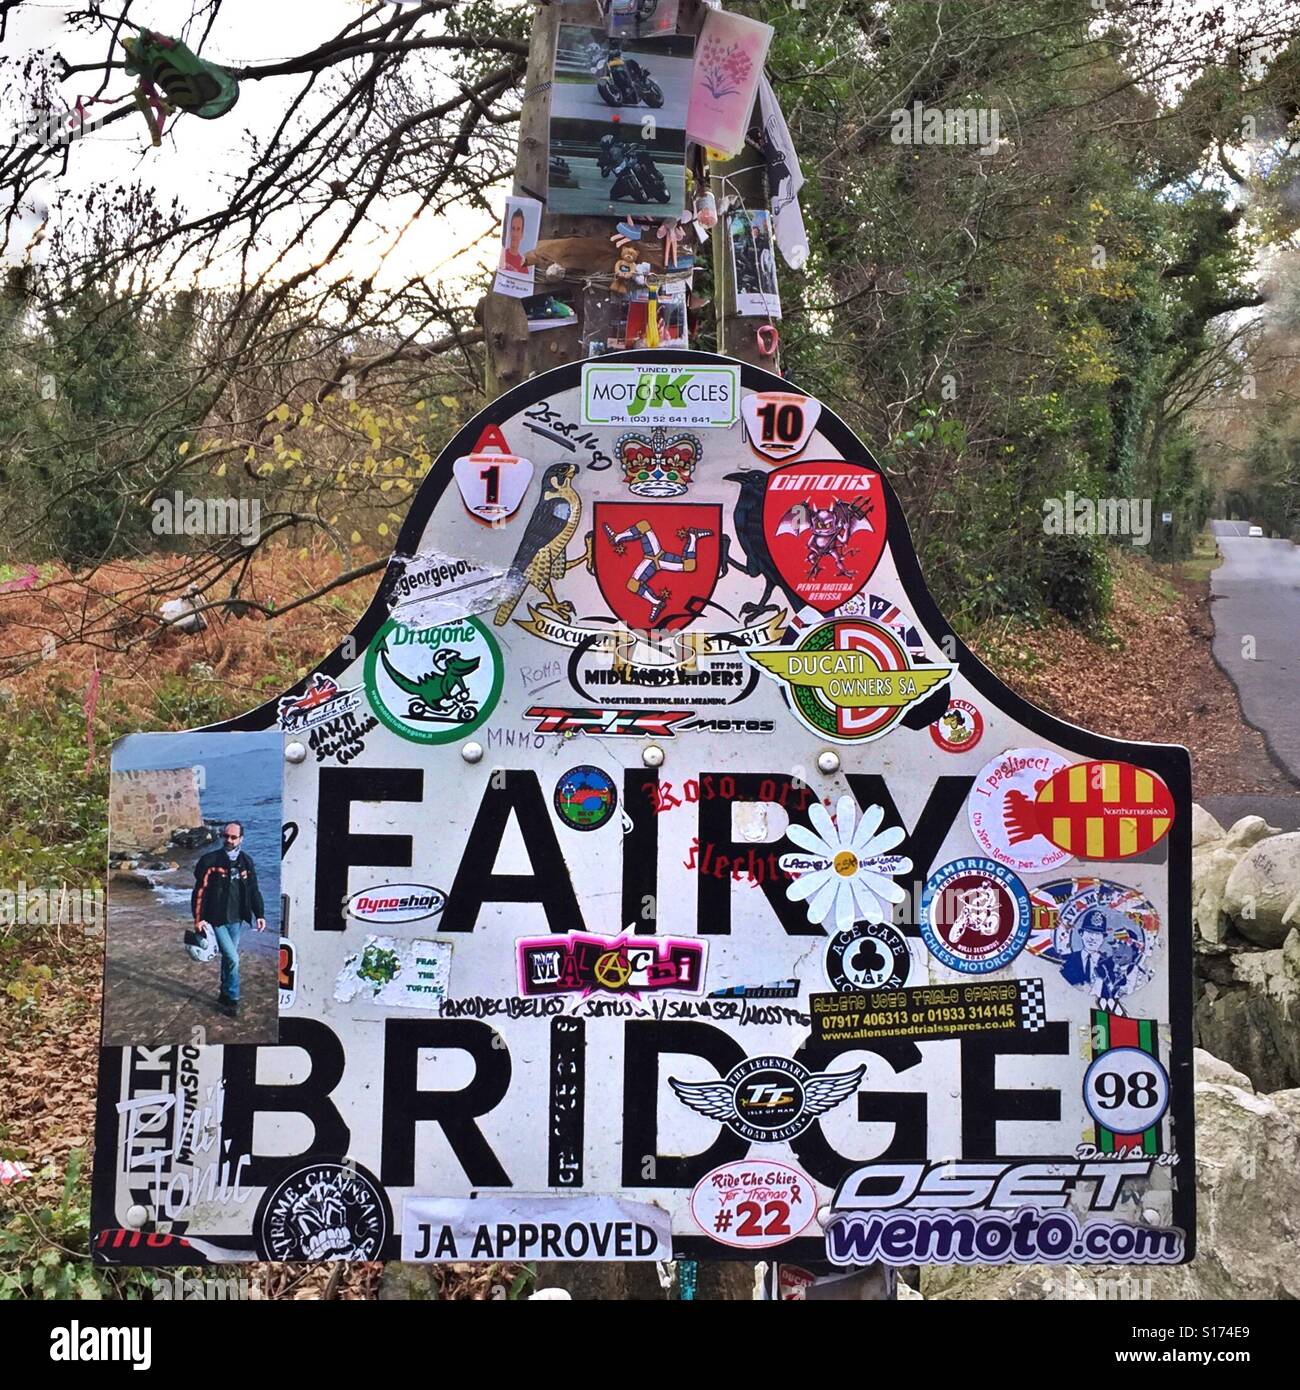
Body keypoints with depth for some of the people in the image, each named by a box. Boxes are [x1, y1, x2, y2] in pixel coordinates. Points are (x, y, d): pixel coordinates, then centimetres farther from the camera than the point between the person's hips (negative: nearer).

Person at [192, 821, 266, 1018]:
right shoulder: (210, 861, -11)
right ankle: (232, 999, 5)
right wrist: (198, 918, -14)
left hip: (237, 920, 5)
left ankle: (225, 996, 30)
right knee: (232, 959, -10)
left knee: (229, 958, 15)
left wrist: (259, 914, 6)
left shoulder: (246, 861, 4)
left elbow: (254, 890, 11)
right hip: (216, 920, -5)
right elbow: (199, 891, -10)